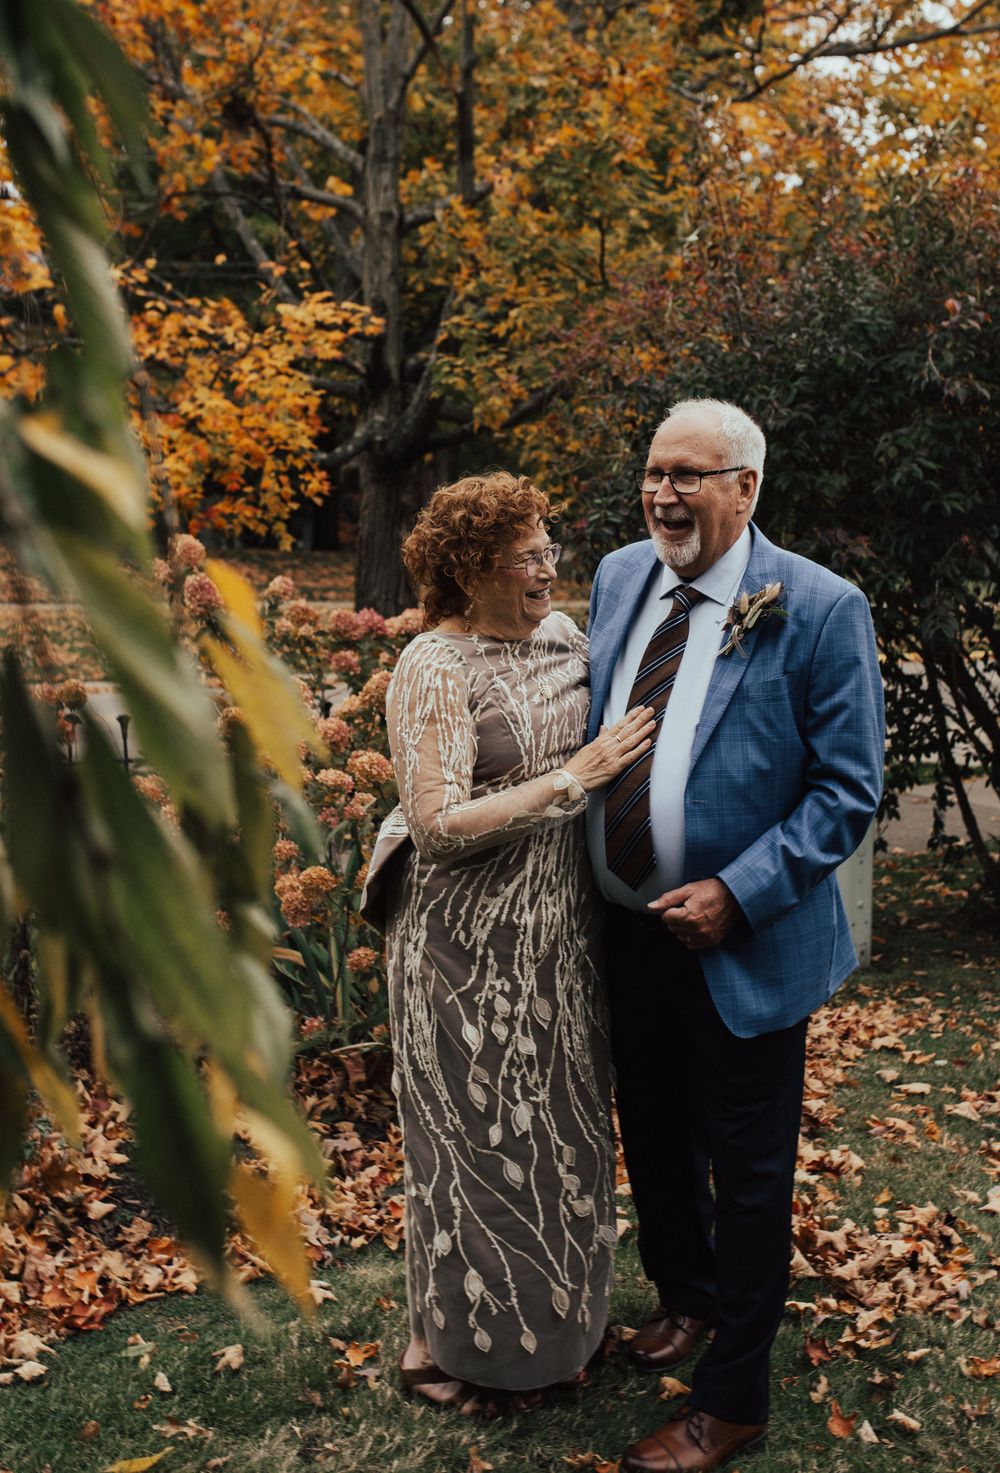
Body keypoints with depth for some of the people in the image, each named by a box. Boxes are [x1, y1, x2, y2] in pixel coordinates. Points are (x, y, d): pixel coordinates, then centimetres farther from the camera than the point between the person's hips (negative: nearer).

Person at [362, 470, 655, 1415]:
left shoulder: (560, 636, 5)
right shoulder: (434, 670, -17)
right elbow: (439, 824, -24)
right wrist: (573, 779, -23)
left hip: (557, 930, 7)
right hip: (473, 943, -7)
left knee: (555, 1121, 19)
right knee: (482, 1132, 7)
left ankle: (544, 1314, 41)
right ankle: (454, 1344, 30)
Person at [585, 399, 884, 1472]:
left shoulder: (820, 609, -15)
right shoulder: (618, 578, 3)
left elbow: (849, 789, -14)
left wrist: (737, 894, -21)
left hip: (742, 945, -6)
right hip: (629, 933, 6)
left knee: (748, 1171, 9)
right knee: (651, 1135, 24)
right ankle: (685, 1293, 51)